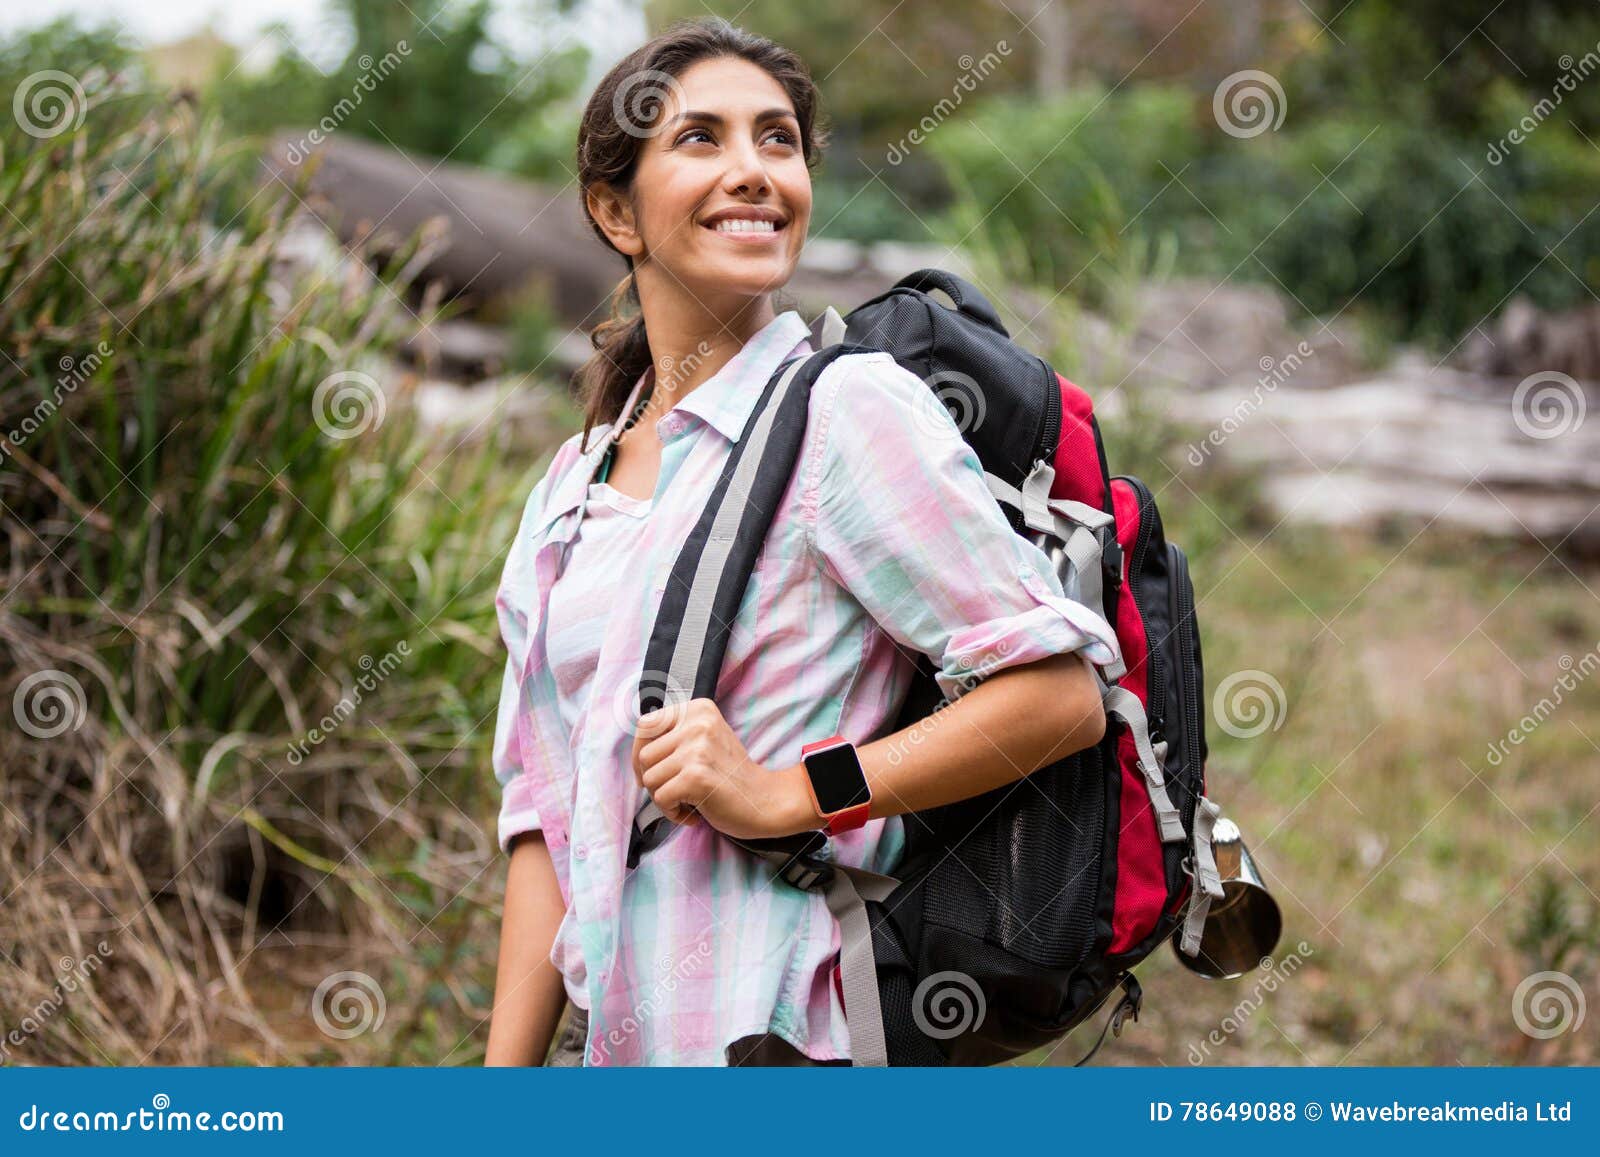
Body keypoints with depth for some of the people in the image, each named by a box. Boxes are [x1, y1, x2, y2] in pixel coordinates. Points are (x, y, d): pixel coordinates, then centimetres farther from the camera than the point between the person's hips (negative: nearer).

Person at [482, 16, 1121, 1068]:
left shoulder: (850, 409, -8)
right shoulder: (571, 488, 12)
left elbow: (1062, 695, -13)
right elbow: (549, 819, 12)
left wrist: (781, 793, -16)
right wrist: (506, 1070, 5)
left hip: (782, 1032, -6)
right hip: (611, 1038, 6)